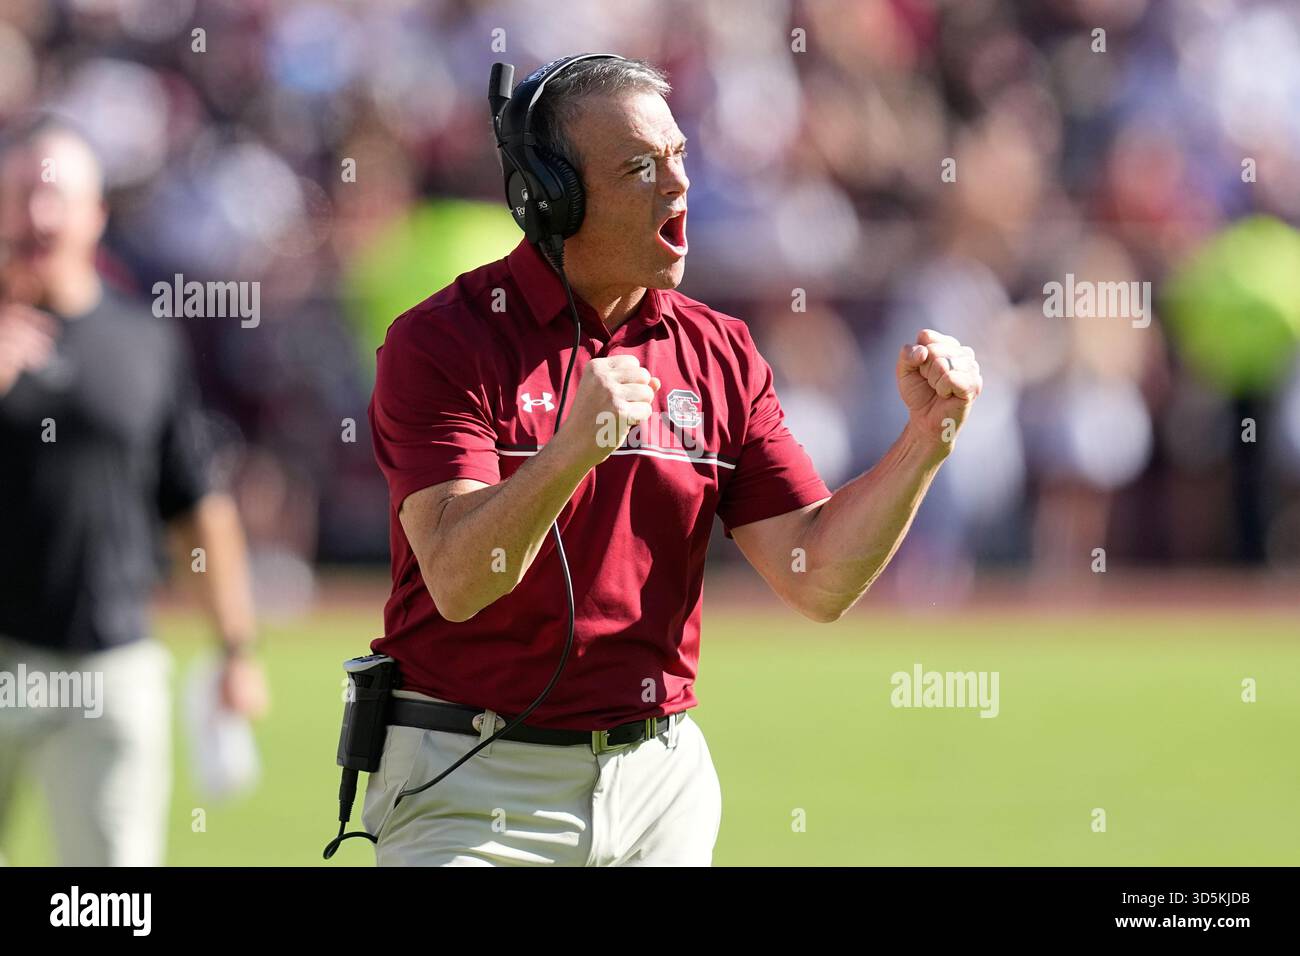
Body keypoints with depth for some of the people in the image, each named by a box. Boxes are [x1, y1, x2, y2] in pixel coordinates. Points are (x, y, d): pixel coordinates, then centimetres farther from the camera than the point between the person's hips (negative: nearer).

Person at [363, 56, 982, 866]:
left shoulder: (718, 352, 7)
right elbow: (457, 580, -20)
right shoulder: (444, 343, -8)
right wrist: (572, 449, -34)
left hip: (662, 787, 4)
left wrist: (926, 440, -10)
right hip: (471, 790, -4)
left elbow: (816, 579, 2)